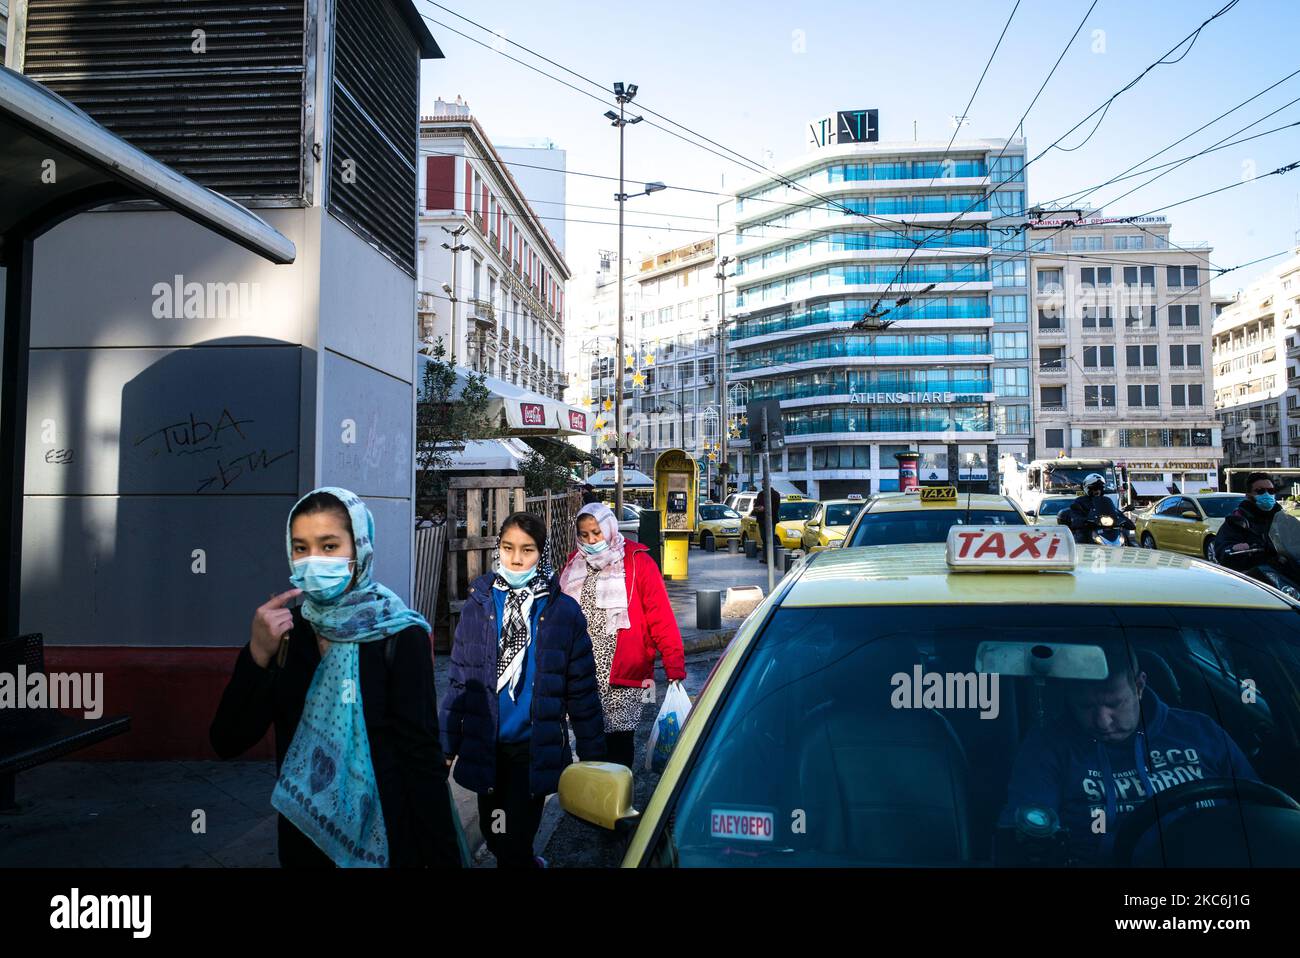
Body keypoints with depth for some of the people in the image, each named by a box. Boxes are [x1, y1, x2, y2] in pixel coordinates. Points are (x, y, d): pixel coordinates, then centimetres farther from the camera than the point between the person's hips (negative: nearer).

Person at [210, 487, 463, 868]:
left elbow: (423, 761, -16)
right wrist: (258, 655, -21)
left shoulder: (401, 636, -16)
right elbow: (227, 743, -7)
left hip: (382, 841, -4)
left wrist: (443, 857, -18)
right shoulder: (285, 629, -3)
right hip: (302, 839, 5)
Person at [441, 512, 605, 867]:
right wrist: (448, 744, 4)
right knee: (493, 836, 17)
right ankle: (528, 862, 46)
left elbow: (582, 690, -2)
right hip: (485, 748, 3)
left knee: (512, 844, 0)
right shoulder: (478, 605, -2)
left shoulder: (564, 612, -7)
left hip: (535, 750, -2)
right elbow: (459, 681, 3)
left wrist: (593, 755, 0)